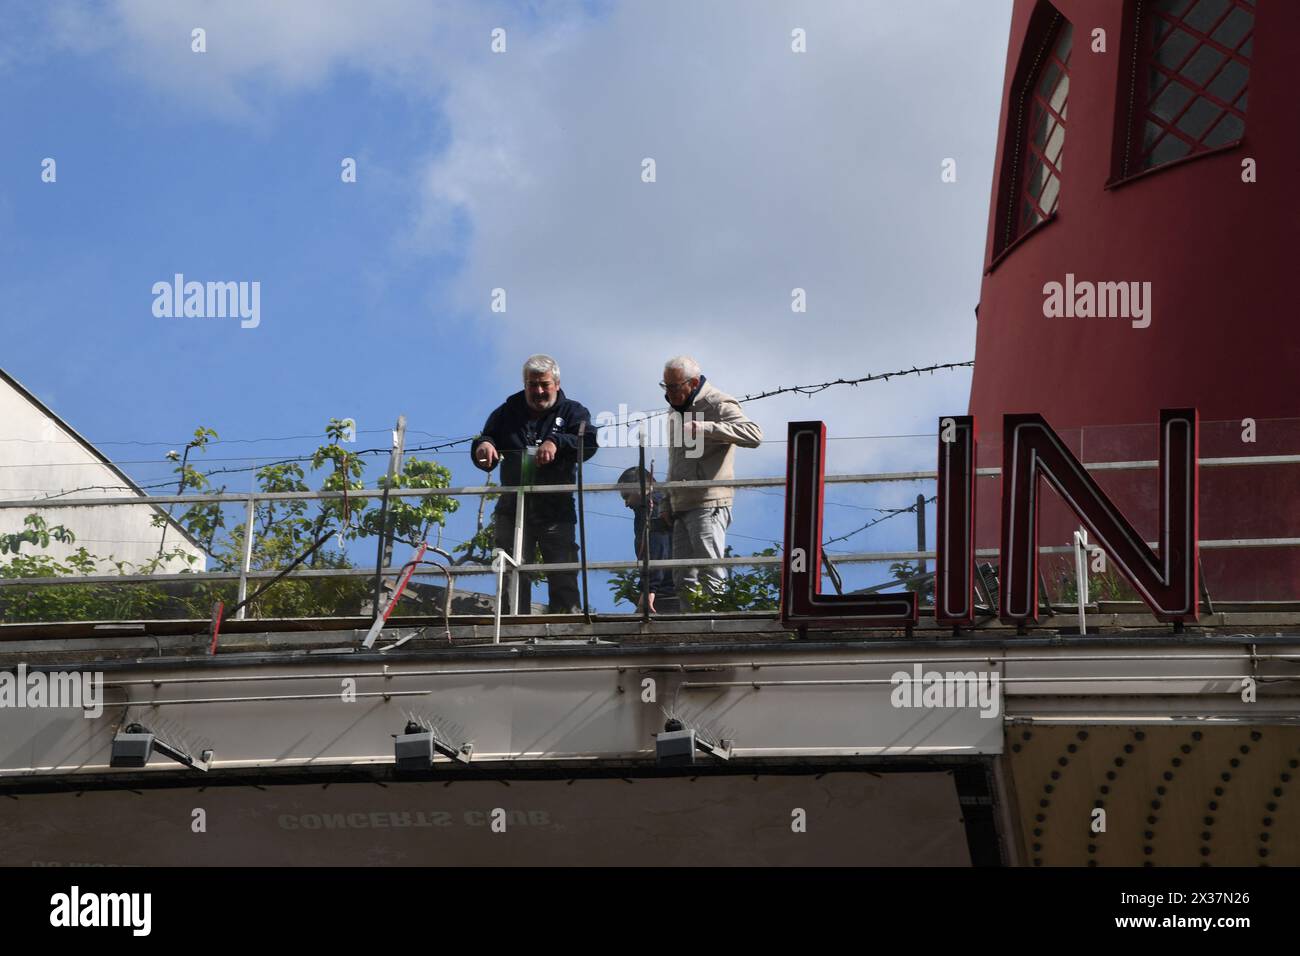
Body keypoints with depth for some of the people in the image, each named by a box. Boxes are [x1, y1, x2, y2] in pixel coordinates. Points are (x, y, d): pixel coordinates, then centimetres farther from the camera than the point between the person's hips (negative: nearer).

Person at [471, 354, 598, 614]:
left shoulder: (572, 412, 6)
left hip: (556, 511, -2)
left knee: (563, 576, -7)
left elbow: (588, 443, -12)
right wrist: (483, 445, -12)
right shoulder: (508, 412, 14)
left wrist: (556, 442, -30)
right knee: (512, 575, -3)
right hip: (512, 509, 2)